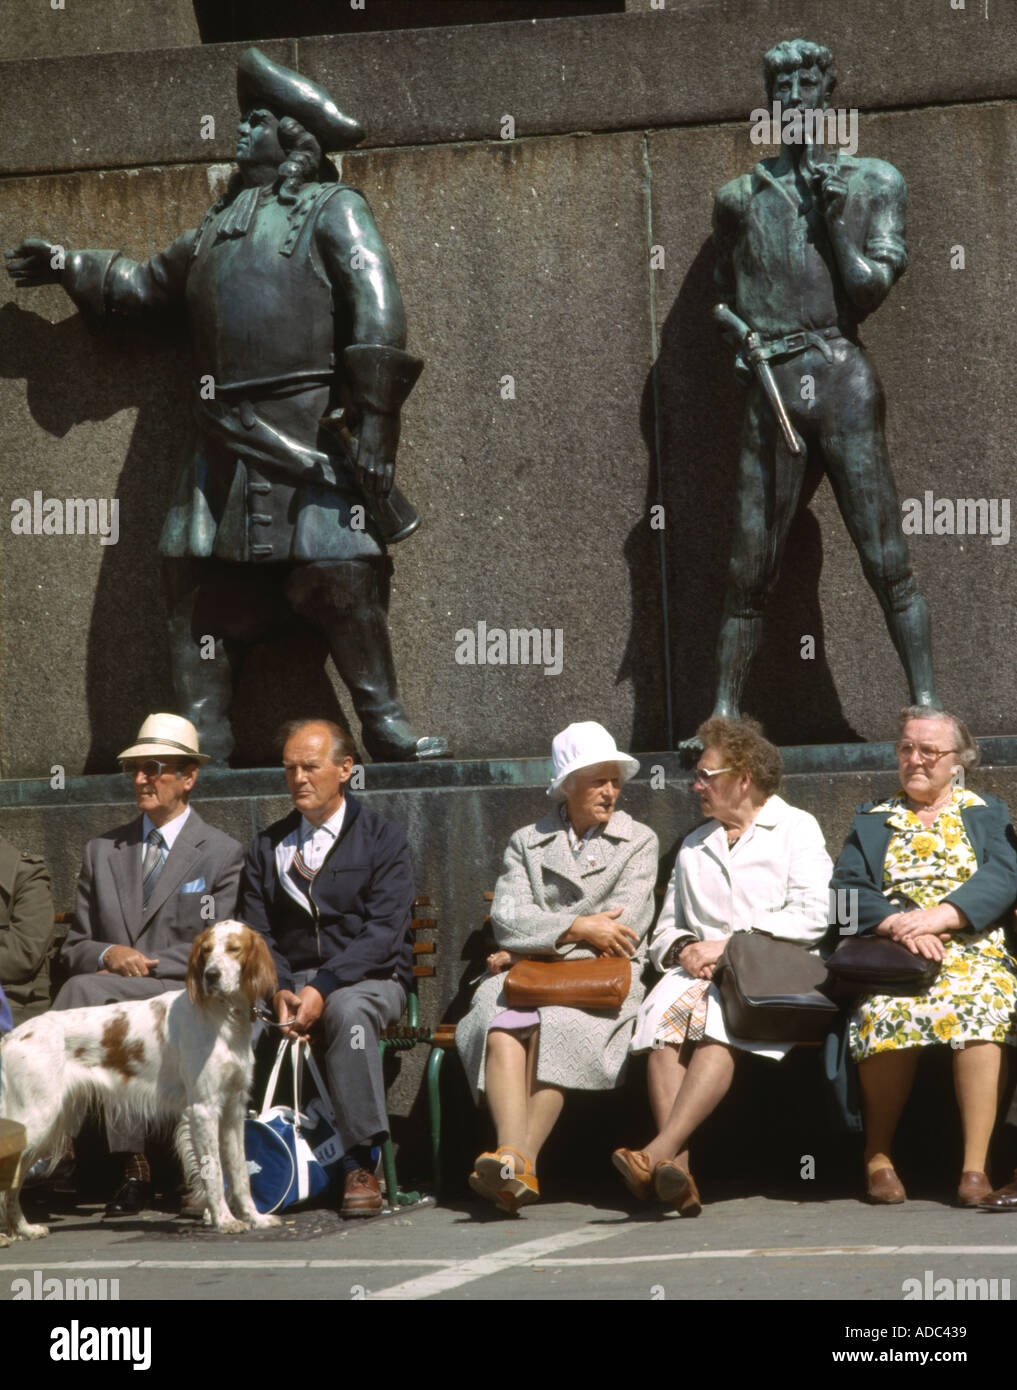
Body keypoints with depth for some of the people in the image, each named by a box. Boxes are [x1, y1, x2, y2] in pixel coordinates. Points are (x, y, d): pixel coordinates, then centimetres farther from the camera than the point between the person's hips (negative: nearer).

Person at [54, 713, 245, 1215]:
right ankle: (133, 1167, -33)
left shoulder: (222, 854, 8)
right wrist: (108, 954, -7)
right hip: (113, 998, 3)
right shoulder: (103, 851, 21)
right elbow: (74, 948, 17)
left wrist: (145, 966, -13)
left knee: (85, 991, -32)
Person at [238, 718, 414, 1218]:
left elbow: (384, 932, -8)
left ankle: (361, 1164, -36)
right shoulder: (267, 847, 16)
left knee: (348, 1010, -39)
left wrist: (324, 988, -22)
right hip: (290, 981, 3)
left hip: (369, 979, -3)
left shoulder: (381, 839, 4)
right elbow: (256, 933, 6)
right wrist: (279, 989, -15)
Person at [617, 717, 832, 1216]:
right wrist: (684, 948, 0)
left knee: (717, 1024, -36)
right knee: (665, 1015, -31)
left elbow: (810, 918, -3)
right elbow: (665, 929, 25)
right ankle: (676, 1172, -44)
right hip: (699, 969, 4)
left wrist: (727, 943, -10)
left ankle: (660, 1152, -50)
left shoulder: (796, 828, 12)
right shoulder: (693, 847, 29)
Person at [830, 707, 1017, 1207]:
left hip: (973, 950, -1)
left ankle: (975, 1167, -34)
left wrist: (938, 916, -16)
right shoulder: (871, 821, 23)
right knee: (888, 1013, -34)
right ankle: (878, 1156, -17)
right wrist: (896, 923, -13)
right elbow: (846, 888, 8)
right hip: (892, 955, 1)